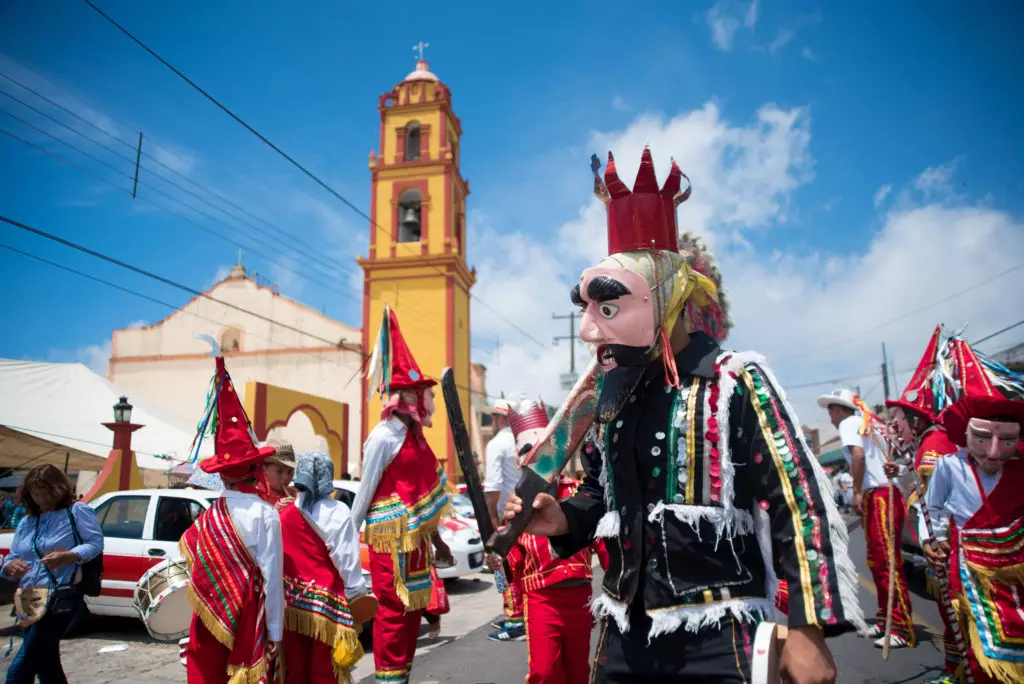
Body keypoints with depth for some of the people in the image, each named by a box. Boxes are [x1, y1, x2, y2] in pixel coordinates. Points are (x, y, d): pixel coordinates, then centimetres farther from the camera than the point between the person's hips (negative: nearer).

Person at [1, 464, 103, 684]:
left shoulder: (77, 511, -1)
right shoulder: (26, 522, 17)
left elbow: (96, 543, -8)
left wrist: (66, 556, -24)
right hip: (28, 600, 7)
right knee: (45, 663, 13)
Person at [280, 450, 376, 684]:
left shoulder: (285, 512, 2)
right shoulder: (336, 512, -11)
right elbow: (347, 560, -11)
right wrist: (358, 594, 0)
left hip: (290, 603, 4)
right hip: (325, 602, -4)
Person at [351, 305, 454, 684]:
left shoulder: (414, 435, 10)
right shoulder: (383, 437, -16)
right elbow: (364, 494, -12)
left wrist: (435, 539, 18)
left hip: (415, 539, 9)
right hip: (391, 540, -9)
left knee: (413, 611, 16)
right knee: (393, 612, 1)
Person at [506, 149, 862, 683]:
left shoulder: (735, 382, -12)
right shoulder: (614, 396, 8)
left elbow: (799, 502, -13)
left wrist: (807, 629, -15)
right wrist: (565, 521, -1)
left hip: (715, 639, -6)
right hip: (625, 634, 6)